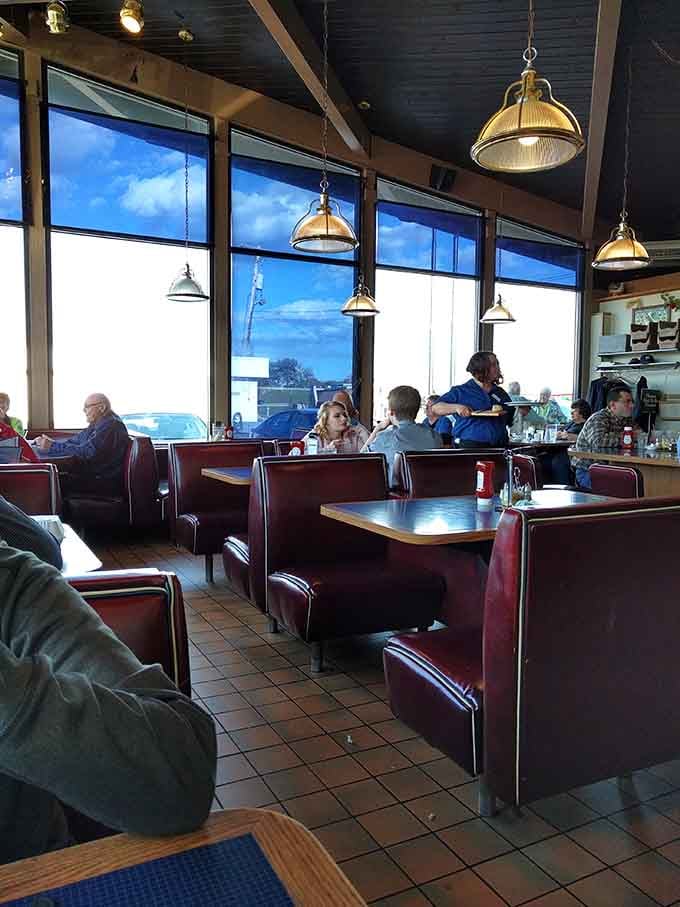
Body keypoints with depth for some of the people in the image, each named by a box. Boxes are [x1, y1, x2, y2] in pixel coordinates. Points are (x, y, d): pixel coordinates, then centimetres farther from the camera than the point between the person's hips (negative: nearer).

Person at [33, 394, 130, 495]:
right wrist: (51, 442, 2)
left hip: (105, 482, -10)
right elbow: (72, 442, 21)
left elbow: (87, 452, -23)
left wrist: (52, 447, -18)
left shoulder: (111, 426, -16)